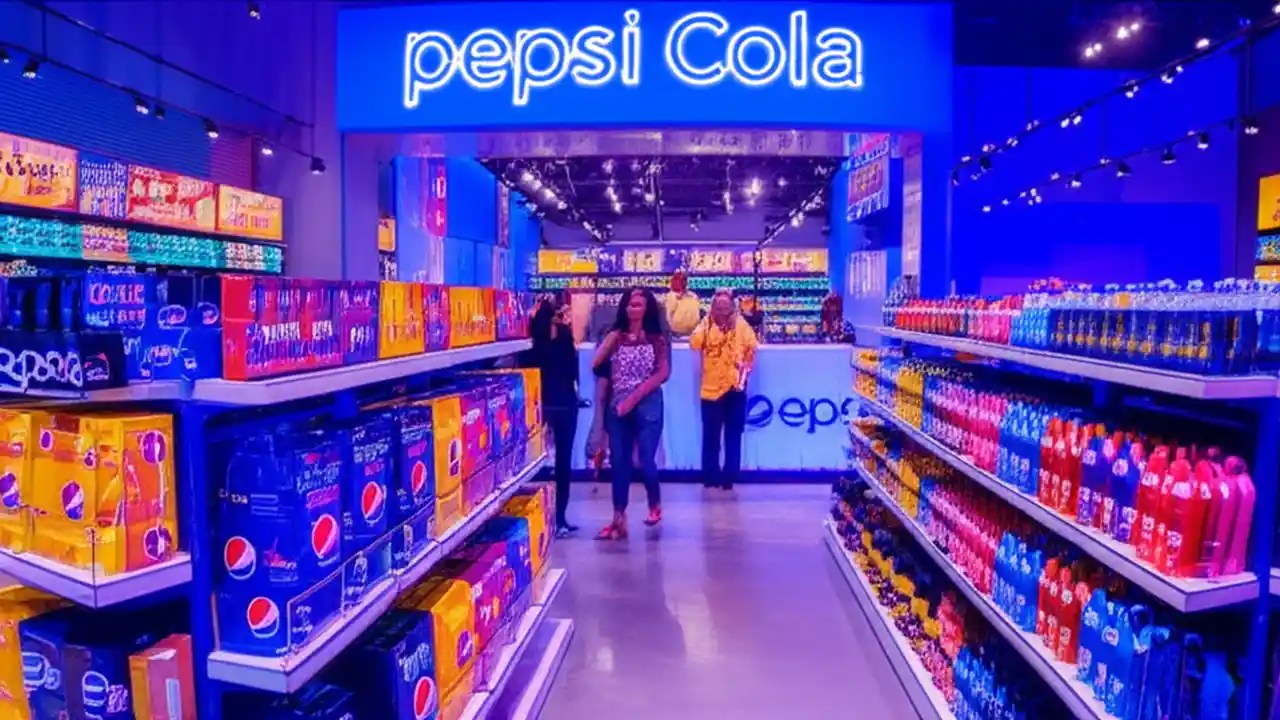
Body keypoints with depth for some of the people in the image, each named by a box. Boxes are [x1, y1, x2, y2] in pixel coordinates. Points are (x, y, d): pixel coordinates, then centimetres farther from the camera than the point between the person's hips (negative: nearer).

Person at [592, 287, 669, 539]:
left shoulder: (657, 339, 4)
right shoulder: (615, 337, 7)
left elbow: (663, 373, -6)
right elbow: (596, 364, -4)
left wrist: (634, 396, -13)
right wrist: (612, 337, -8)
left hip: (647, 406, -2)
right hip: (617, 407, 2)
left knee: (645, 460, -5)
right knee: (619, 461, 4)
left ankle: (655, 504, 23)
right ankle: (618, 519, 11)